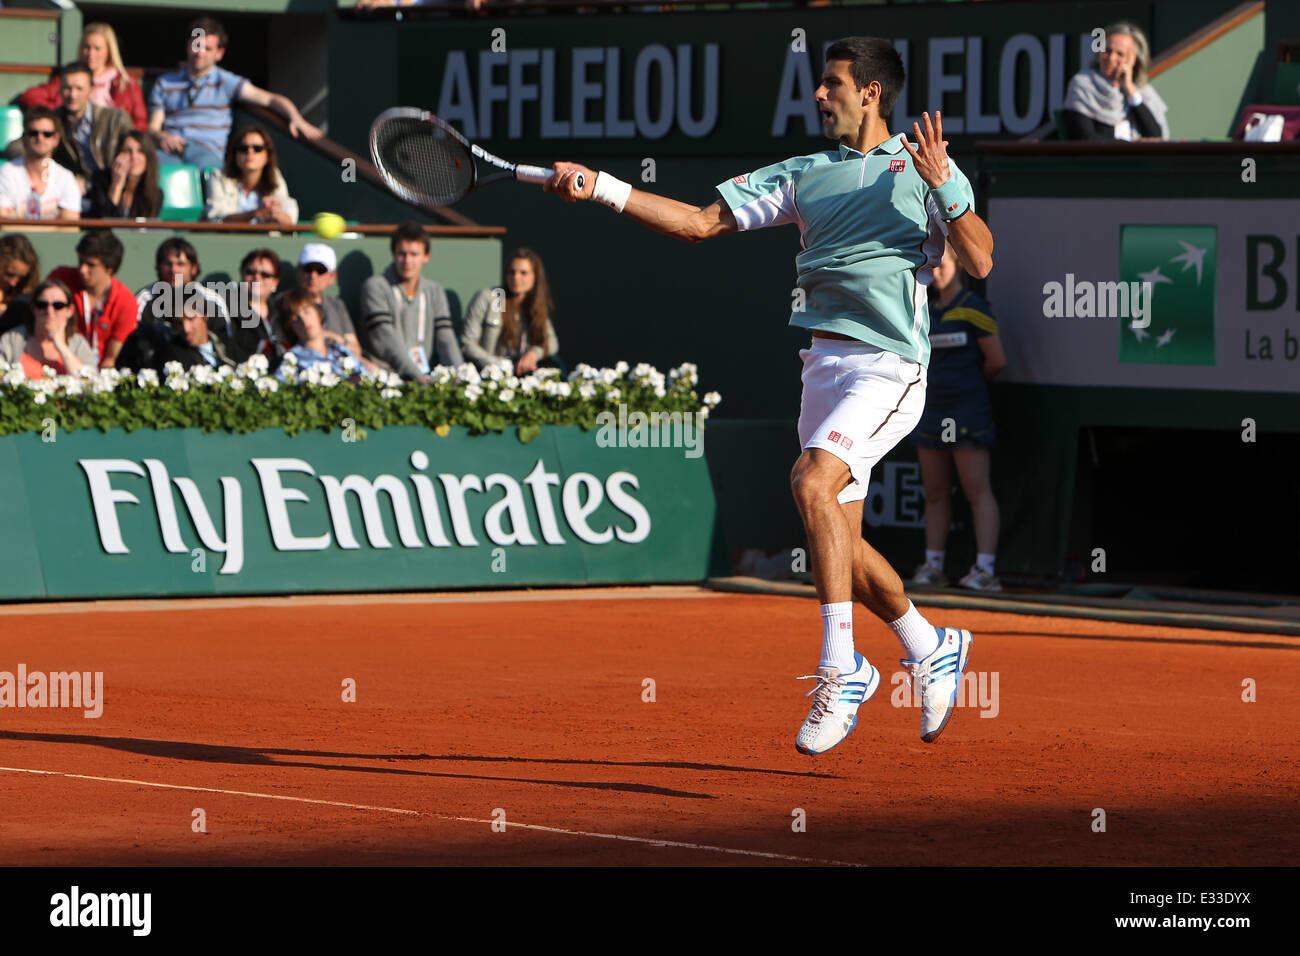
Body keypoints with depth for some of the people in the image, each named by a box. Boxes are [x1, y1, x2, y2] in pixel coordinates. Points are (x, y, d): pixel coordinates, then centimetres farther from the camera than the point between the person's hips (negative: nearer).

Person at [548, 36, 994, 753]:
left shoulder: (924, 168, 3)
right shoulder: (804, 176, 17)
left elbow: (979, 262, -6)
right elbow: (700, 223, 11)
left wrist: (942, 184, -19)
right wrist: (600, 188, 3)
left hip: (887, 365, -6)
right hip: (824, 364, 6)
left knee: (812, 483, -27)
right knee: (841, 544, 7)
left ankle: (841, 671, -24)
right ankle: (933, 652, 30)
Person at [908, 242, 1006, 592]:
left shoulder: (974, 309, -8)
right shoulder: (928, 307, 12)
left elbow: (996, 360, -5)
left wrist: (970, 380, 9)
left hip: (966, 411, -7)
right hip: (931, 409, 7)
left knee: (978, 491, -8)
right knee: (935, 493, 8)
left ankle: (985, 569, -11)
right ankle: (932, 566, 12)